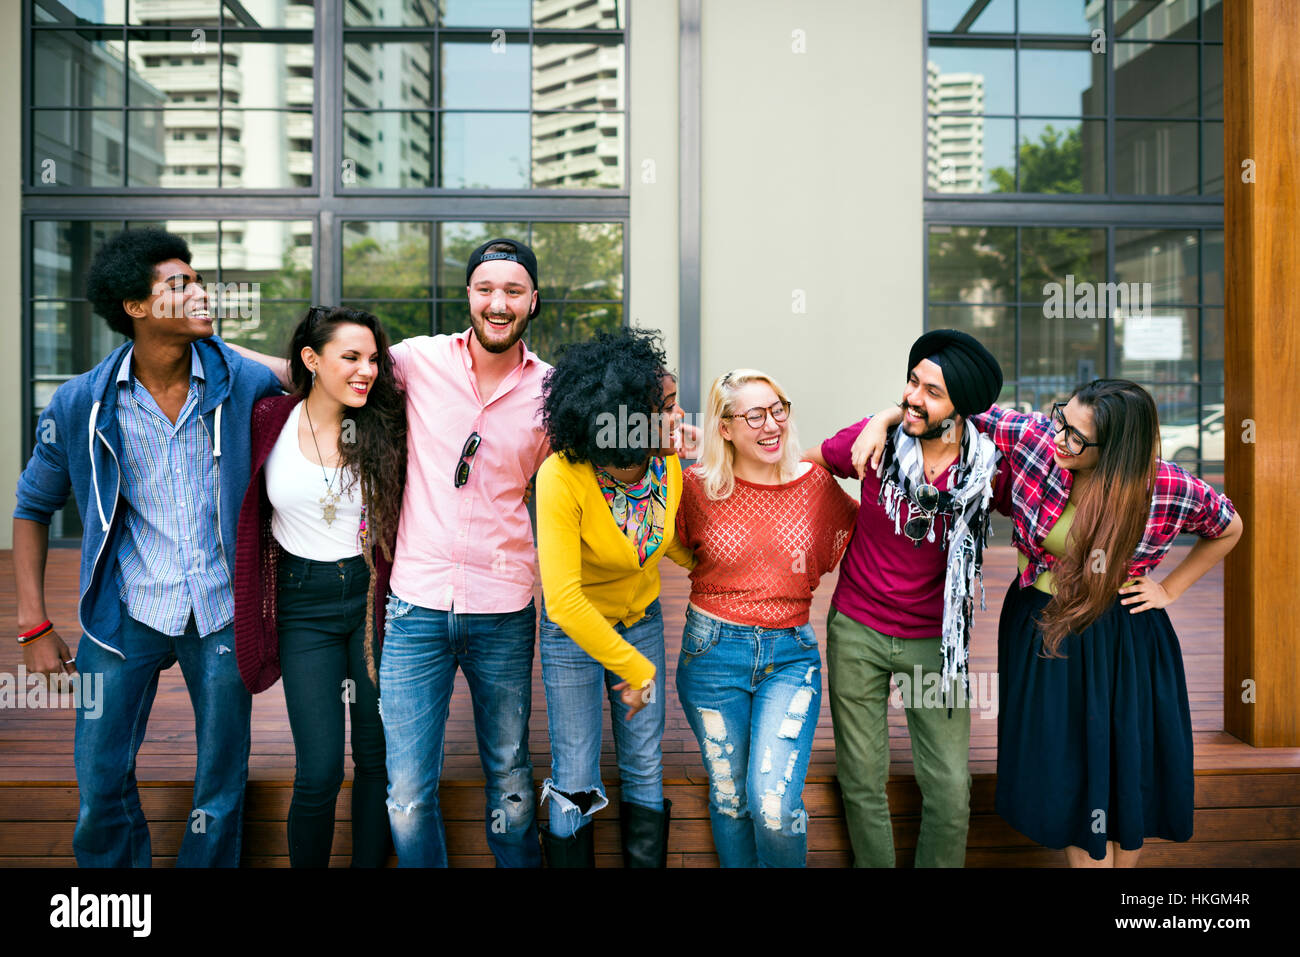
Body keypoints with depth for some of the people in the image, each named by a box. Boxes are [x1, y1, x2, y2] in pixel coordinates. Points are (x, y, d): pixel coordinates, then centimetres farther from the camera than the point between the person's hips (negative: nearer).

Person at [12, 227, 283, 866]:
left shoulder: (246, 383, -7)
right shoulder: (79, 405, -5)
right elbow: (33, 507, 7)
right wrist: (34, 626, 2)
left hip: (222, 610, 0)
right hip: (129, 613, 1)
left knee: (221, 791, 10)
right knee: (101, 786, 7)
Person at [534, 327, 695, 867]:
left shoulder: (667, 465, -15)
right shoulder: (561, 478, -31)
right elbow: (563, 600, -32)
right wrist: (634, 668, -24)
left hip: (641, 620, 4)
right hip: (573, 628, -4)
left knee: (646, 770, 14)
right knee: (576, 785, 4)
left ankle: (647, 863, 33)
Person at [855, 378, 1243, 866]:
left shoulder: (1171, 489, -17)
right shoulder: (1036, 440, -18)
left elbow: (1229, 528, 4)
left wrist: (1169, 589, 0)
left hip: (1122, 642, -1)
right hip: (1041, 629, 1)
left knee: (1126, 775, 12)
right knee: (1067, 777, 11)